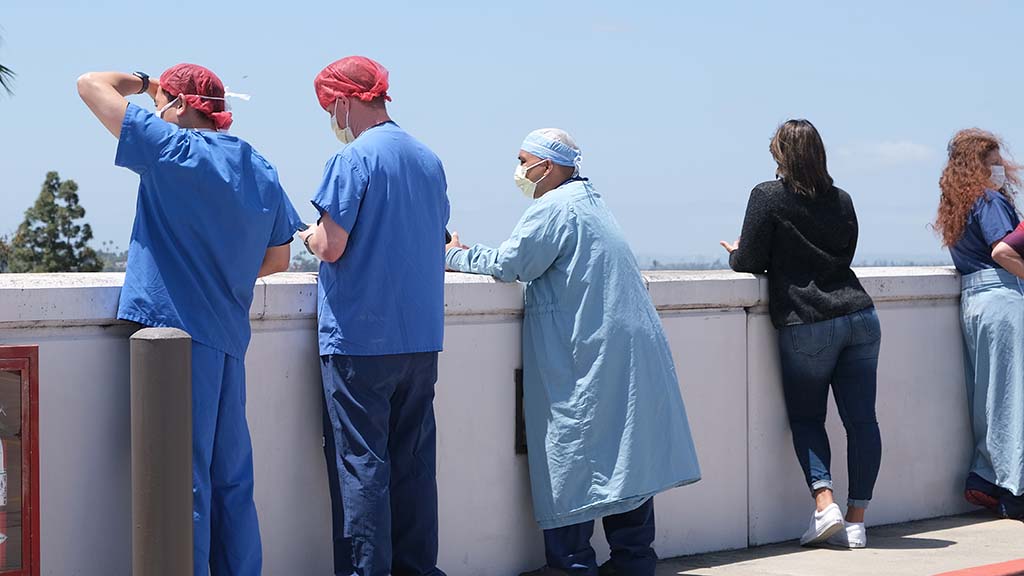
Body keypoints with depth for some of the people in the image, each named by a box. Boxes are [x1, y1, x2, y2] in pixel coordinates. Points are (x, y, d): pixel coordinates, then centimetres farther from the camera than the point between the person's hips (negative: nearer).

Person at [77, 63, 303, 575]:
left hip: (176, 324, -7)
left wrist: (138, 82, 15)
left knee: (184, 478, -4)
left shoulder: (174, 150, -7)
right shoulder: (261, 171, 13)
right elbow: (277, 260, 17)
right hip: (228, 336, 7)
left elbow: (91, 84, -3)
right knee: (231, 481, 12)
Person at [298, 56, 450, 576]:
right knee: (414, 460, 11)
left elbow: (332, 247, -15)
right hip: (421, 337, 7)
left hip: (360, 337, -7)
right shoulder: (429, 160, 11)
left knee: (360, 464, -2)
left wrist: (310, 236, 8)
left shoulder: (353, 160, -11)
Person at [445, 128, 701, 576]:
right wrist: (469, 252, 17)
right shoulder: (591, 201, 20)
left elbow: (507, 265, -13)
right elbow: (524, 261, 24)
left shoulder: (553, 208, -11)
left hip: (589, 358, -9)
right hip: (632, 353, 9)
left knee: (570, 455, -3)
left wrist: (456, 256, 3)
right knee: (623, 451, 11)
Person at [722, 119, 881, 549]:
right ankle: (856, 521, 5)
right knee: (860, 418, 4)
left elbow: (749, 262, -2)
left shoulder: (768, 196, -3)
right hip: (859, 316, 4)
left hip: (805, 324, -4)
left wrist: (736, 254, 19)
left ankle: (824, 503, -6)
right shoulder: (841, 200, 13)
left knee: (805, 417, 11)